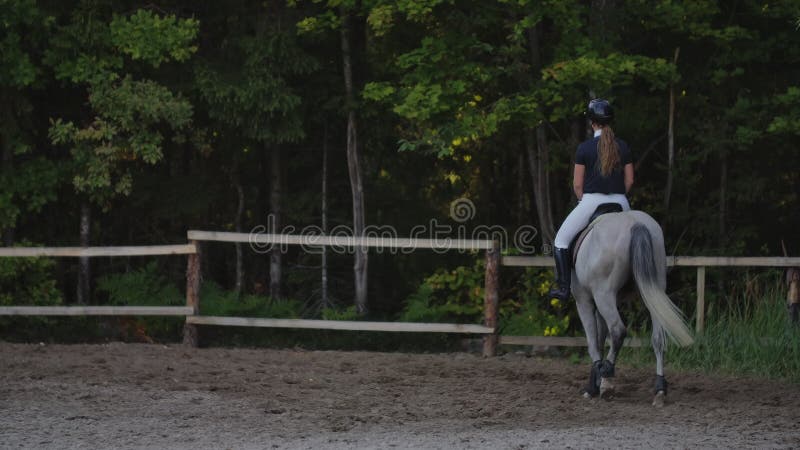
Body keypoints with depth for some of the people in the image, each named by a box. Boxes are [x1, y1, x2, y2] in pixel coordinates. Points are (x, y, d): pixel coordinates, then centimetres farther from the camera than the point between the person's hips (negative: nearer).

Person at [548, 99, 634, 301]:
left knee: (561, 240, 12)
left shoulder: (584, 148, -6)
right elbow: (629, 180, 8)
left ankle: (564, 287, 6)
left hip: (591, 201, -3)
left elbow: (577, 184, -3)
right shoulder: (623, 147, 4)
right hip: (620, 203, 3)